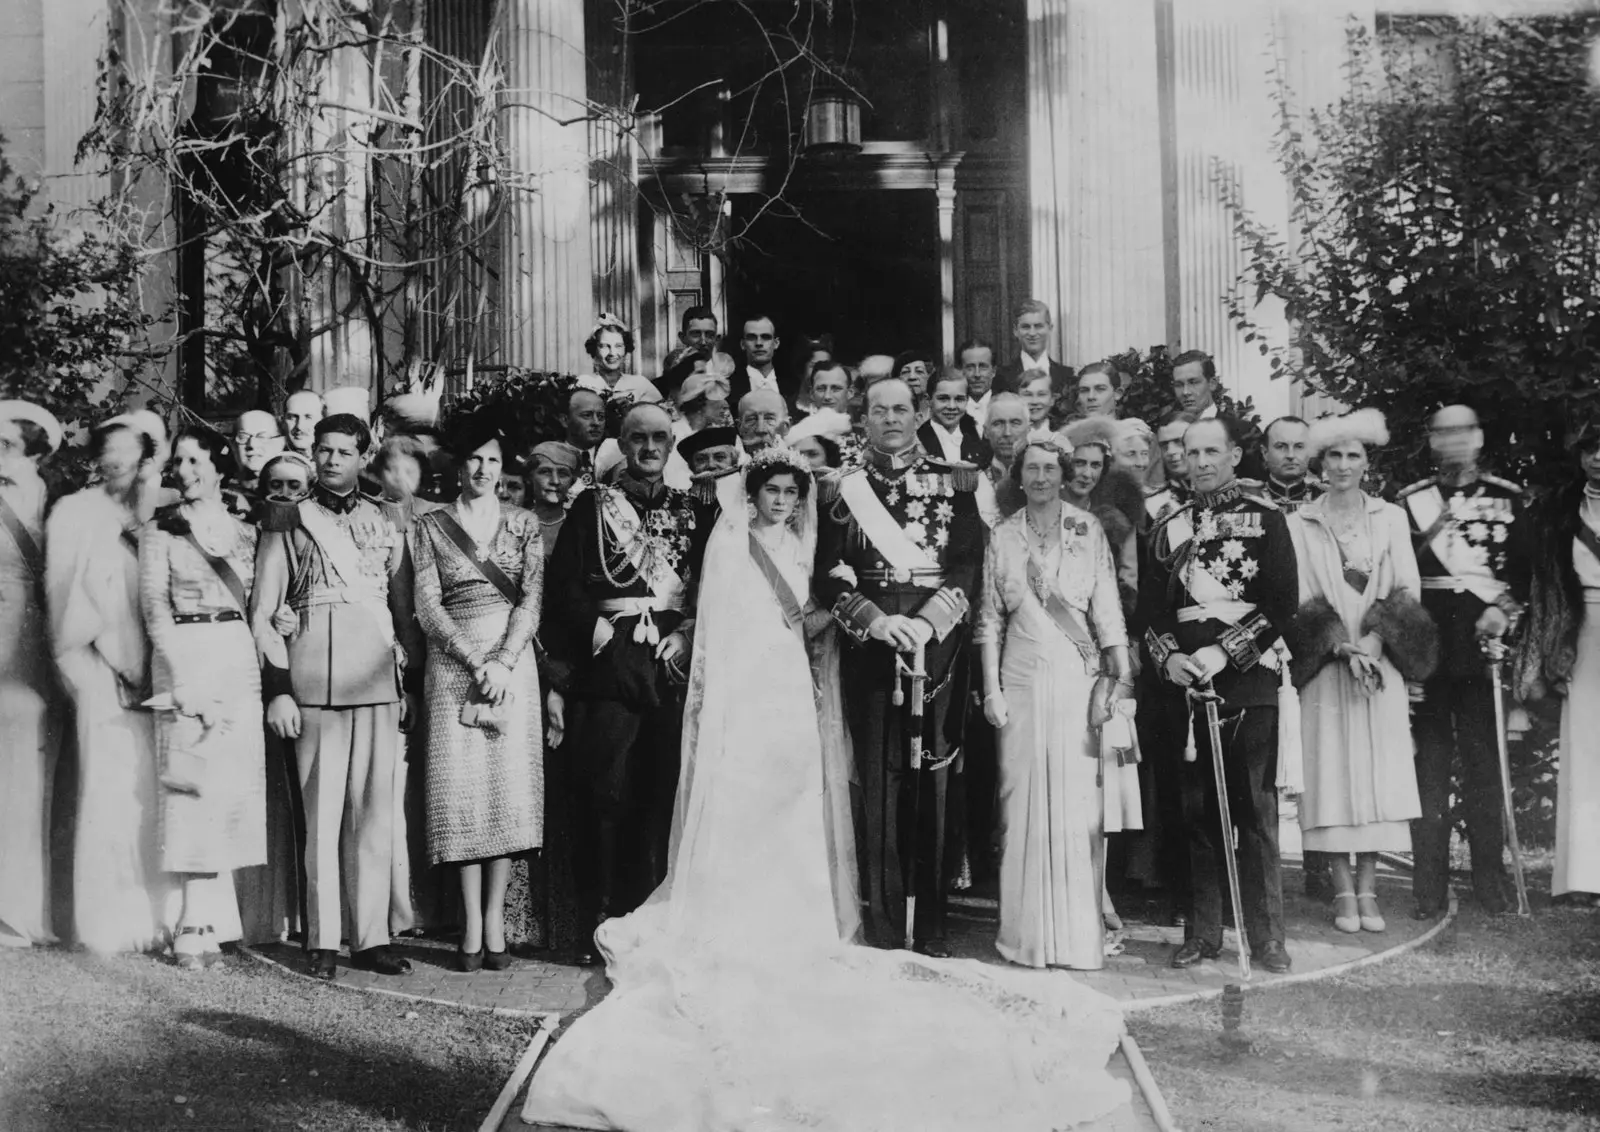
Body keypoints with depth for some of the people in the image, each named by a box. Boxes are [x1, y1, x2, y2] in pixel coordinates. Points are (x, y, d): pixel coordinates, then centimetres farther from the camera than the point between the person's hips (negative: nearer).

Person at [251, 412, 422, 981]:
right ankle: (323, 942, 4)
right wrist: (277, 689, -4)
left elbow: (405, 611, 17)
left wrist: (412, 682, 11)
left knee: (377, 808, 0)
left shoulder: (386, 526, 16)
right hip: (314, 682, -2)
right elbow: (262, 614, 5)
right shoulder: (287, 527, 9)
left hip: (378, 681, 2)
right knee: (322, 811, -2)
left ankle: (372, 937, 6)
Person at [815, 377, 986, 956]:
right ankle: (883, 925, 2)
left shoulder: (952, 483, 11)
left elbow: (969, 563, 2)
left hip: (938, 643, 0)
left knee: (934, 778, -2)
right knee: (879, 778, -2)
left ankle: (931, 924, 4)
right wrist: (875, 619, -10)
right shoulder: (846, 487, 12)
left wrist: (928, 621, -11)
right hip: (870, 646, 0)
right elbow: (829, 571, 5)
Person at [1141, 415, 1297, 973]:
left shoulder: (1264, 519, 4)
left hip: (1248, 679, -3)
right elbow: (1150, 606, 11)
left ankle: (1267, 936, 2)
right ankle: (1203, 932, 11)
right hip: (1186, 679, 3)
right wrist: (1168, 656, -8)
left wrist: (1226, 651, -13)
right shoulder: (1168, 528, 14)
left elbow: (1282, 602, -3)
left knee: (1255, 807, -4)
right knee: (1196, 810, 4)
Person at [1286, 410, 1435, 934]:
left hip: (1380, 660, 1)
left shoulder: (1392, 518, 9)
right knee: (1332, 771, -3)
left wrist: (1375, 641, -12)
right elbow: (1299, 598, -1)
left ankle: (1368, 889, 6)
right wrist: (1341, 647, -14)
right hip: (1325, 664, -1)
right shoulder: (1299, 524, 4)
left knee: (1378, 771, -1)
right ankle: (1343, 891, 3)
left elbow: (1408, 591, 3)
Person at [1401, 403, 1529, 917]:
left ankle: (1490, 878, 11)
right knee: (1428, 764, 0)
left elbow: (1526, 567, 8)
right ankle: (1430, 888, 3)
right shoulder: (1410, 500, 9)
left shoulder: (1507, 497, 10)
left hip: (1482, 643, 0)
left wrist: (1503, 609, -8)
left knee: (1485, 761, 2)